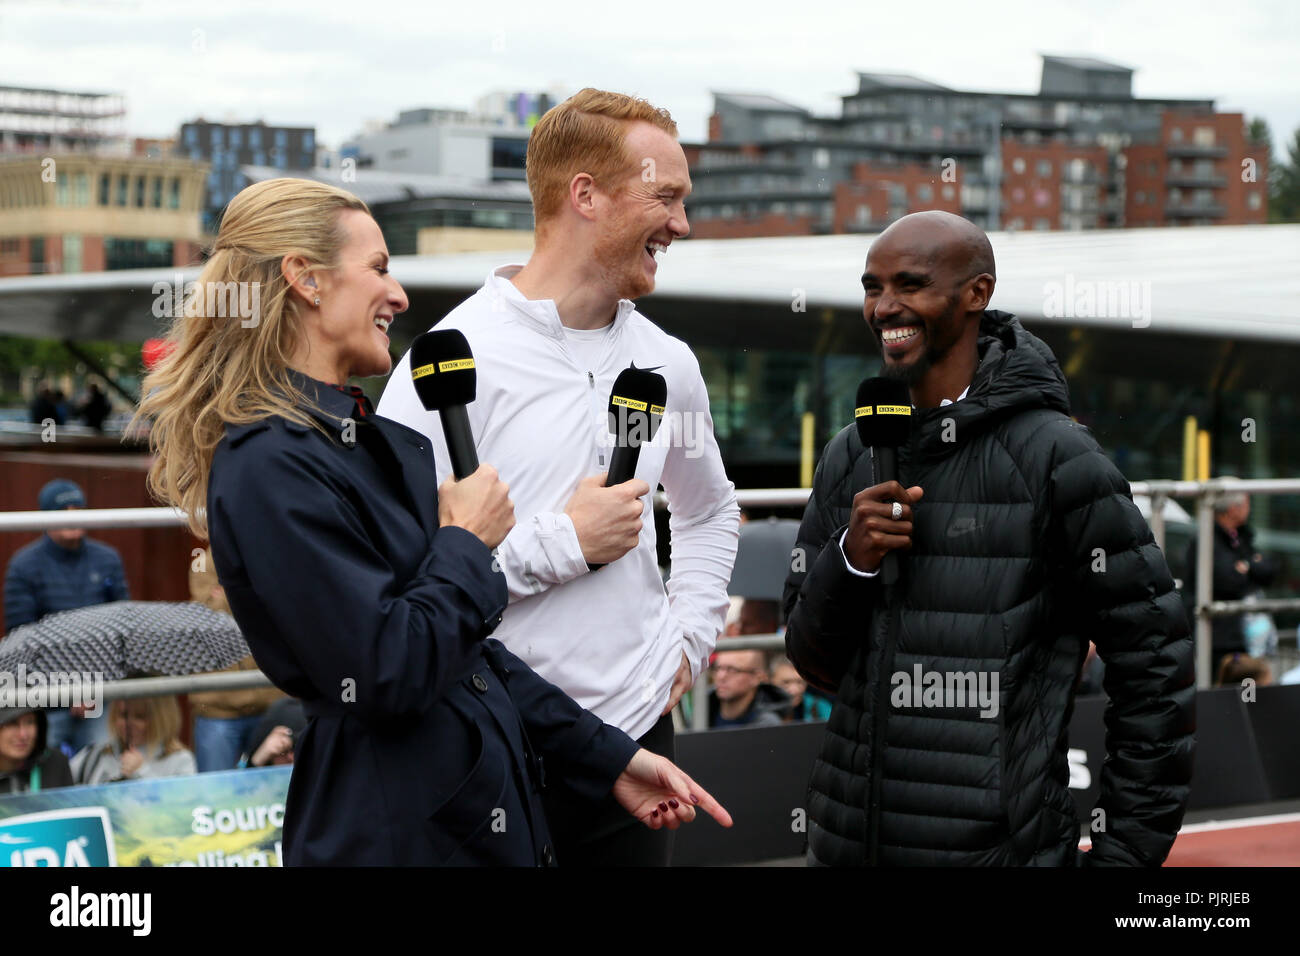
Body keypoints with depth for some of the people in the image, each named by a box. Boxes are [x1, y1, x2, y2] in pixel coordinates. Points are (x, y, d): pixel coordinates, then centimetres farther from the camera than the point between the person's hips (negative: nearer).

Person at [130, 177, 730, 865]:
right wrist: (466, 543, -10)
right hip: (395, 836, -9)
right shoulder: (268, 468, -17)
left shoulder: (385, 444, 12)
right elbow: (390, 673, -24)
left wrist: (608, 756, 13)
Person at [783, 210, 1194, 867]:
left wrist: (1128, 851, -8)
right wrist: (848, 561, -9)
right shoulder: (850, 457, 7)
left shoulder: (1055, 459, -9)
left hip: (1001, 847, -5)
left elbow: (1154, 662, -7)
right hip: (848, 841, 5)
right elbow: (814, 662, 10)